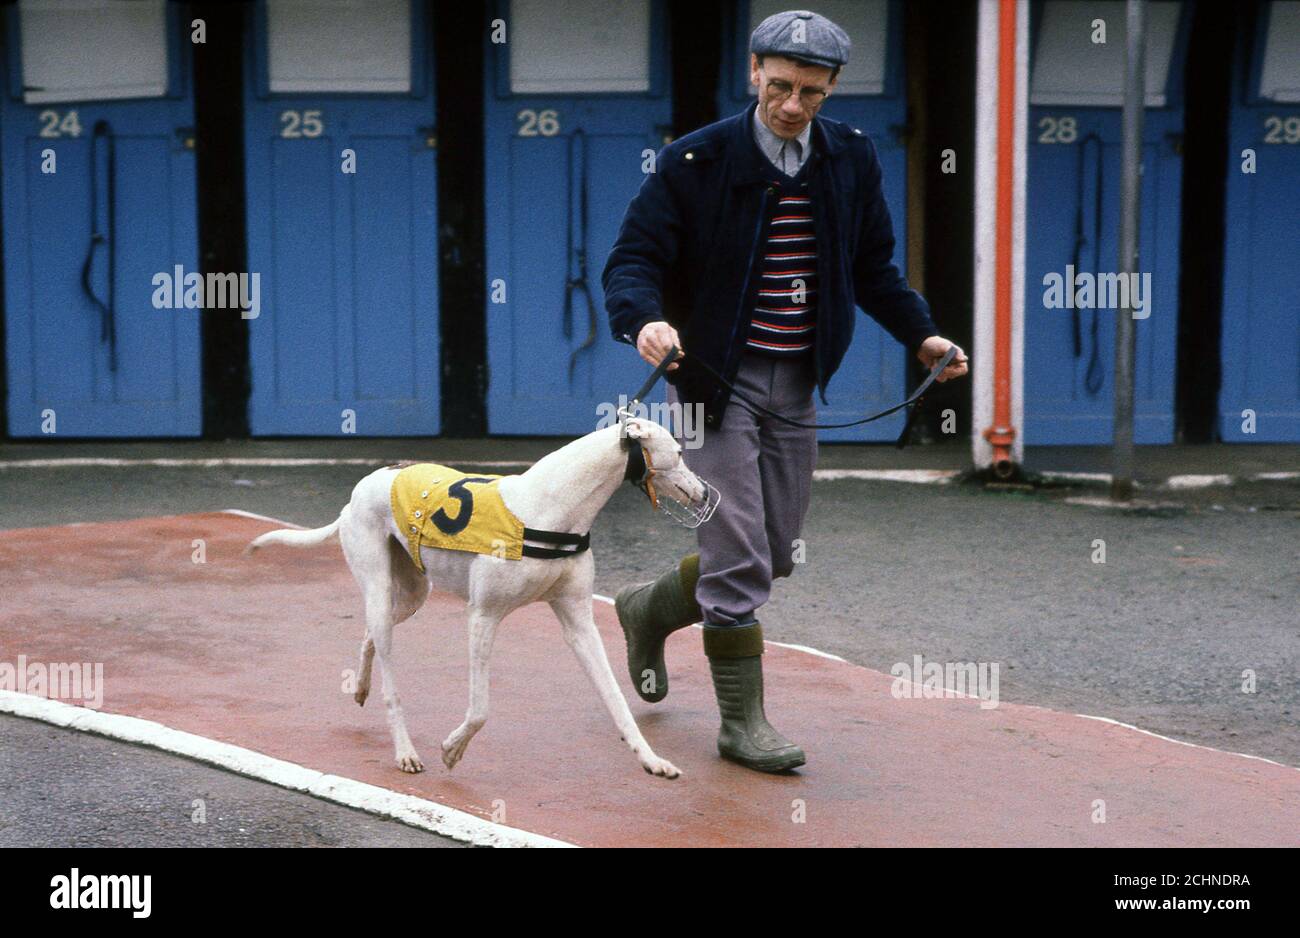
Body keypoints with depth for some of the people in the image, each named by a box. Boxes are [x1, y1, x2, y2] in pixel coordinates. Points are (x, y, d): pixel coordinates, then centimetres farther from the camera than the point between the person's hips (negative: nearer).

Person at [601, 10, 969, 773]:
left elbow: (873, 267, 16)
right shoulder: (697, 161, -10)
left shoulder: (852, 161, 4)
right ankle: (743, 720, 2)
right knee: (740, 556, -9)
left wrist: (922, 335, 4)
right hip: (715, 378, -5)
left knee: (775, 557, 12)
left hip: (796, 386, 5)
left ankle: (650, 609, 37)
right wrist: (645, 320, -31)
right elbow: (634, 258, -11)